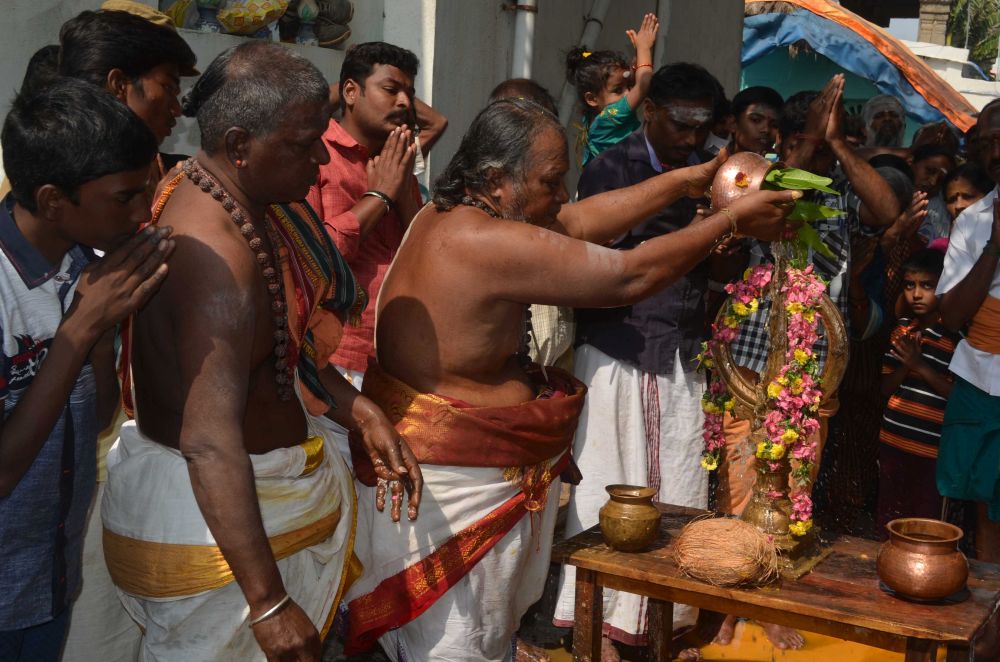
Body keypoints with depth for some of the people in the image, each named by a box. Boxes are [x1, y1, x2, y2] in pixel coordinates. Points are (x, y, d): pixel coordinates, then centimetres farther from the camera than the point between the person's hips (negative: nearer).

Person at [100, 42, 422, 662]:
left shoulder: (252, 202, 3)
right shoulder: (215, 252, -28)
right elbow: (210, 442, -33)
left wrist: (361, 413, 2)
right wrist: (267, 604, -32)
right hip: (214, 517, -9)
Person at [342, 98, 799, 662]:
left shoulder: (446, 216, 4)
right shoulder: (487, 242, -24)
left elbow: (577, 222, 8)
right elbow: (632, 276, -20)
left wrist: (686, 181, 7)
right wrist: (735, 222, -8)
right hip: (454, 482, -10)